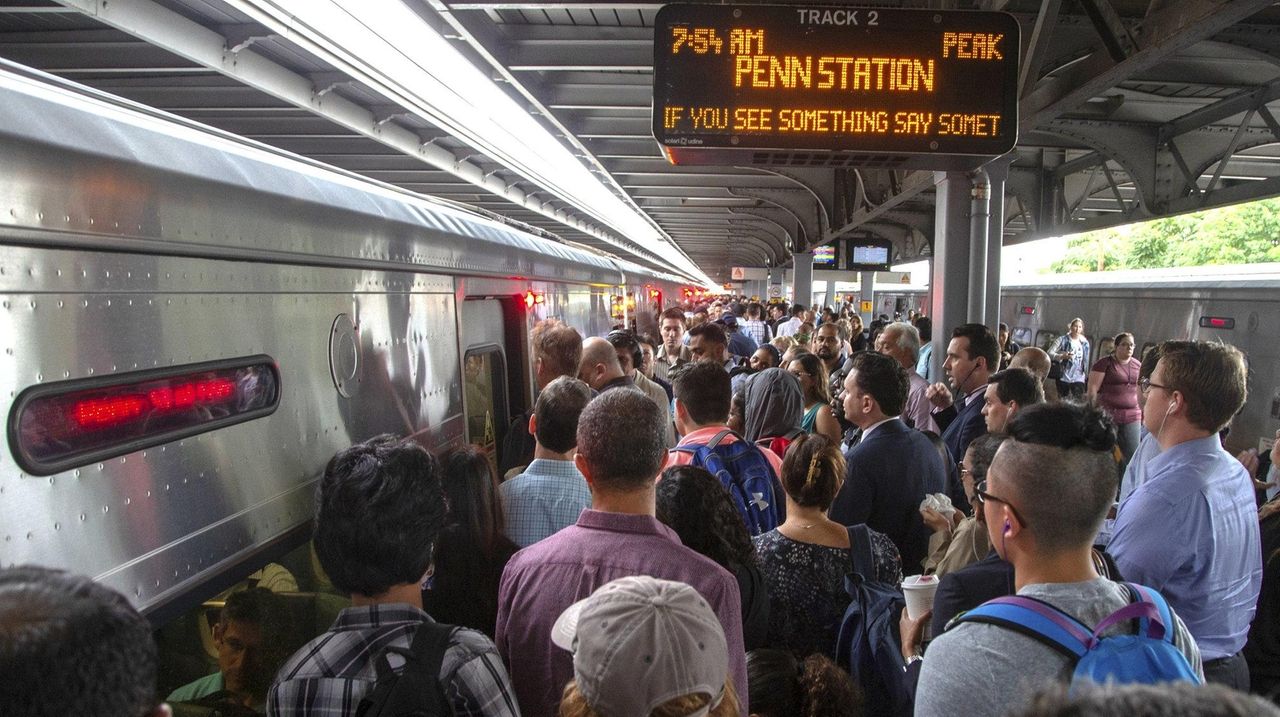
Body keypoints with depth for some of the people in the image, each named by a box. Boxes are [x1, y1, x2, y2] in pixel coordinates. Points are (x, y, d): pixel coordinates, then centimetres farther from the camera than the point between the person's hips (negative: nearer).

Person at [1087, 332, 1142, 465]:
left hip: (1132, 418, 5)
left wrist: (1144, 414, 15)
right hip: (1107, 415, -5)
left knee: (1133, 456, 0)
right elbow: (1092, 389, -8)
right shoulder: (1104, 363, -4)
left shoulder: (1138, 365, 13)